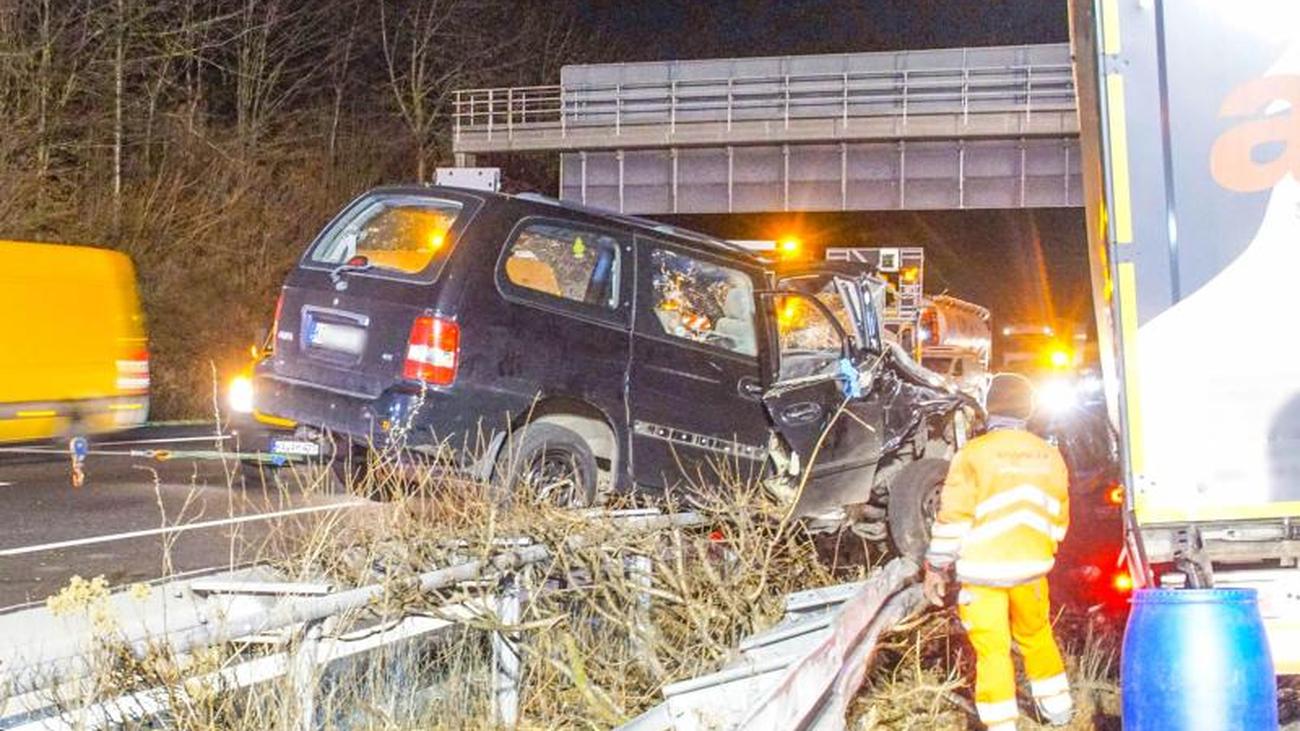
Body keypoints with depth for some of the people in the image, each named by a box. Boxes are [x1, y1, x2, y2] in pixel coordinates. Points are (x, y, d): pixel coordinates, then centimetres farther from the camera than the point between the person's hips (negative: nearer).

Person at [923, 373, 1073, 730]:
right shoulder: (1049, 455, 3)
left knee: (992, 649, 3)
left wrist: (935, 568, -5)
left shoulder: (974, 453, -12)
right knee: (1036, 635, 24)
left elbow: (953, 518, -13)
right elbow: (1058, 517, 10)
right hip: (1031, 567, 4)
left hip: (984, 570, -4)